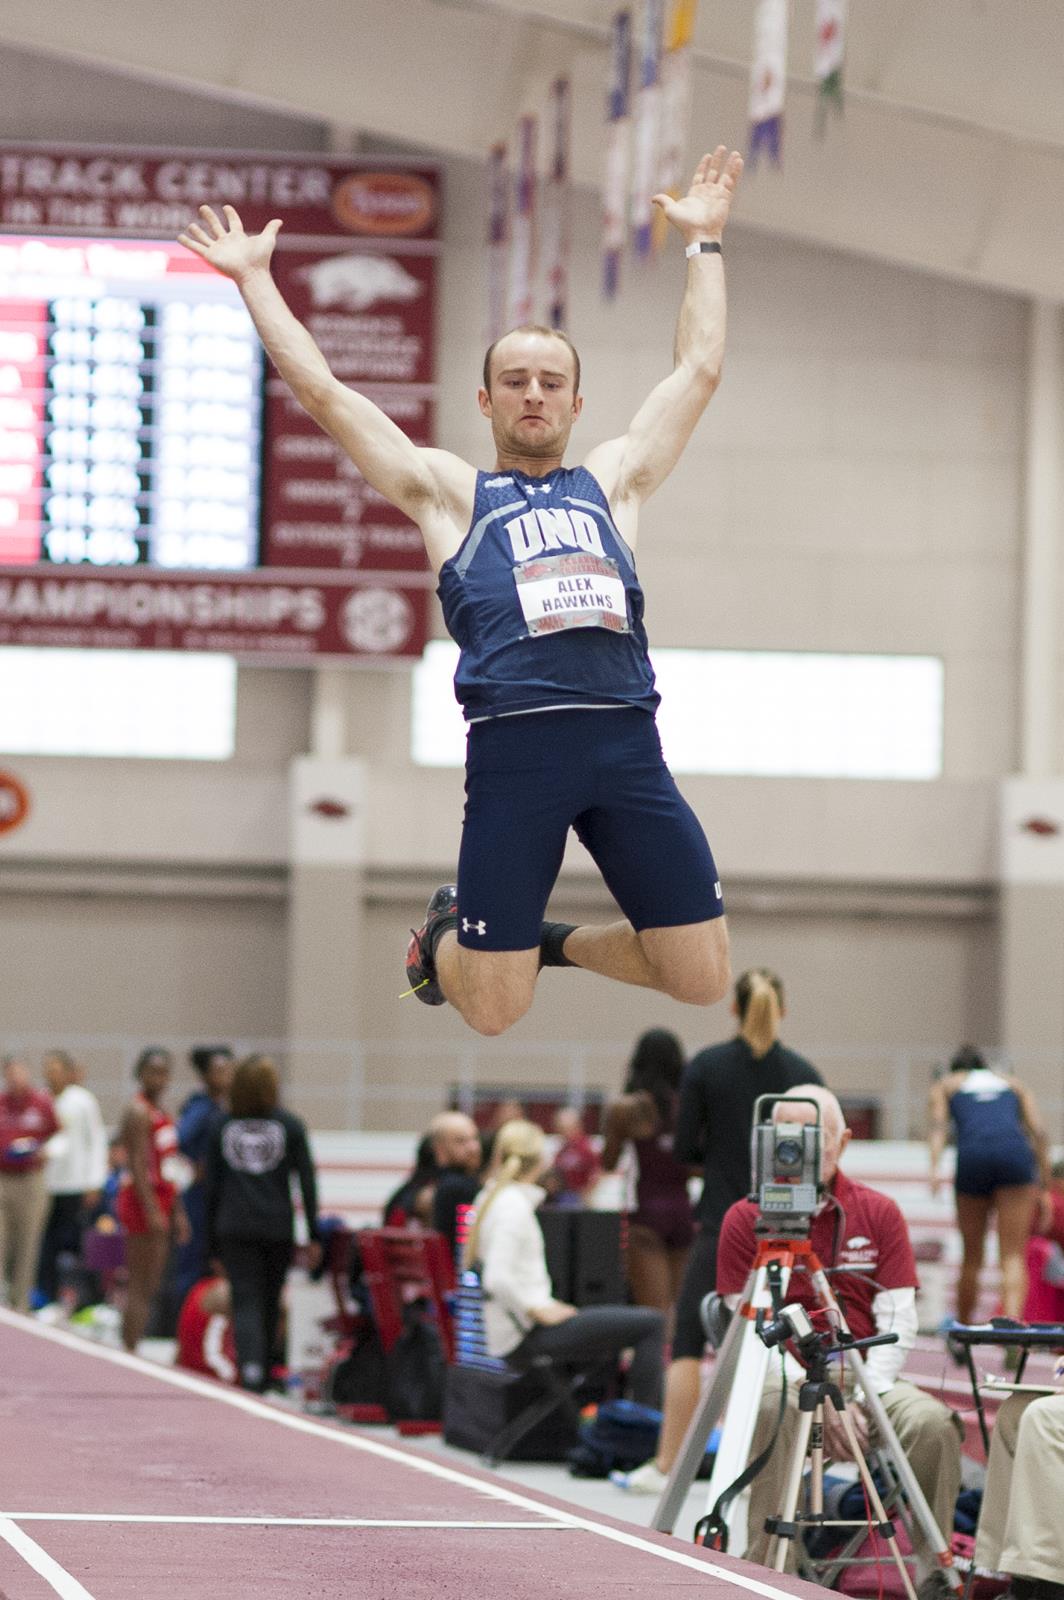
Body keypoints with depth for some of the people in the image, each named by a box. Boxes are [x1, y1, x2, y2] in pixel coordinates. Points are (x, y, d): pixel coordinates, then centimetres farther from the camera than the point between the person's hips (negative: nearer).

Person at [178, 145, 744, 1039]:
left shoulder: (613, 482, 24)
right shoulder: (449, 492, 17)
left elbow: (699, 371, 28)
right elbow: (322, 392, 16)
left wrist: (701, 243, 33)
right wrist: (254, 280, 20)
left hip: (626, 741, 3)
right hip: (514, 746, -3)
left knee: (702, 979, -2)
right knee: (491, 1009, -6)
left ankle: (560, 943, 26)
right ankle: (448, 932, 31)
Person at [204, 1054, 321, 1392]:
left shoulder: (222, 1127, 6)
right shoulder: (289, 1126, 2)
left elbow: (211, 1186, 8)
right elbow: (307, 1180, -1)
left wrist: (212, 1241, 13)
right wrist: (314, 1234, 1)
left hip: (233, 1228, 0)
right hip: (278, 1226, 0)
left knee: (246, 1301, -6)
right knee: (270, 1304, 13)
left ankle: (250, 1365, -27)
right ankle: (263, 1374, 22)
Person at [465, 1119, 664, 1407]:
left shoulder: (489, 1199, 12)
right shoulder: (513, 1206, -17)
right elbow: (498, 1279, -27)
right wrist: (538, 1309, -18)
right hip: (525, 1336, -10)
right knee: (650, 1323, -11)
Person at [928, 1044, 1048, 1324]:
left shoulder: (945, 1086, 28)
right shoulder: (1013, 1084, 31)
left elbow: (938, 1125, 7)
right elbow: (1038, 1130, 17)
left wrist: (935, 1168, -7)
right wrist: (1045, 1182, 13)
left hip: (973, 1155, 0)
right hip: (1015, 1153, 0)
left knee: (971, 1256, 14)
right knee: (1013, 1256, -4)